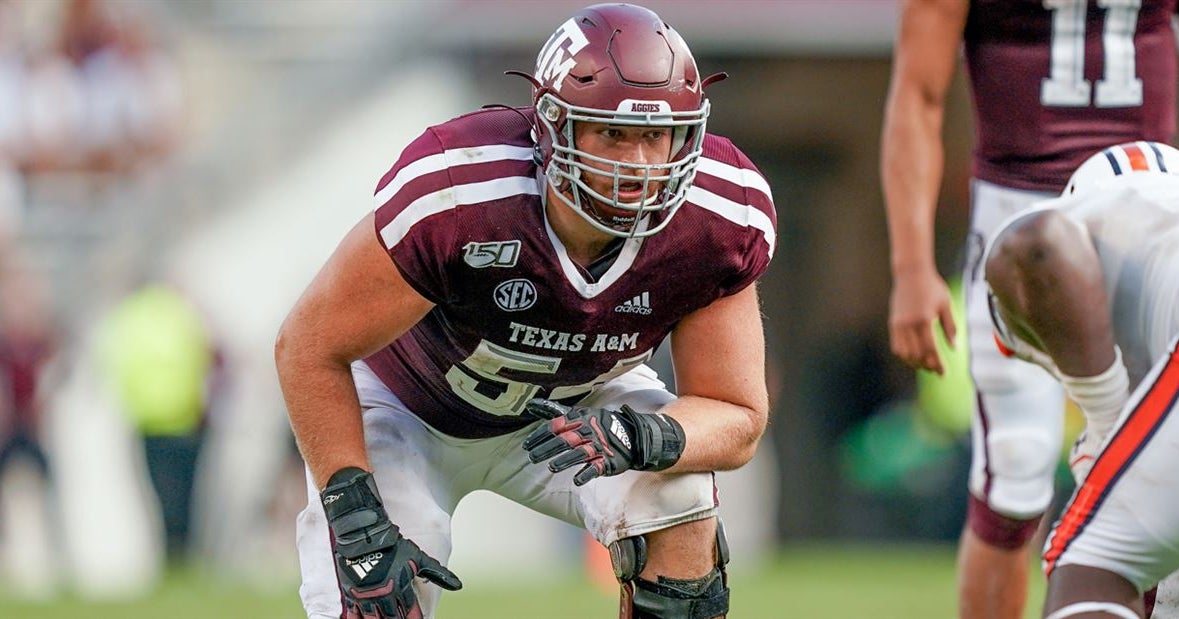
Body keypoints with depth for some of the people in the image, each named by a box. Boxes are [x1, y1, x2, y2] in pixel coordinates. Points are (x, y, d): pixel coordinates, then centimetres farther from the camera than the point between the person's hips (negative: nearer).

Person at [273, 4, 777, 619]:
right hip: (409, 407, -2)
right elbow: (309, 348, -26)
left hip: (575, 401, 2)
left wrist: (635, 437, -42)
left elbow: (735, 416, -19)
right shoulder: (453, 196, -39)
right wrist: (357, 524, -30)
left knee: (679, 498, -27)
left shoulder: (720, 217, -28)